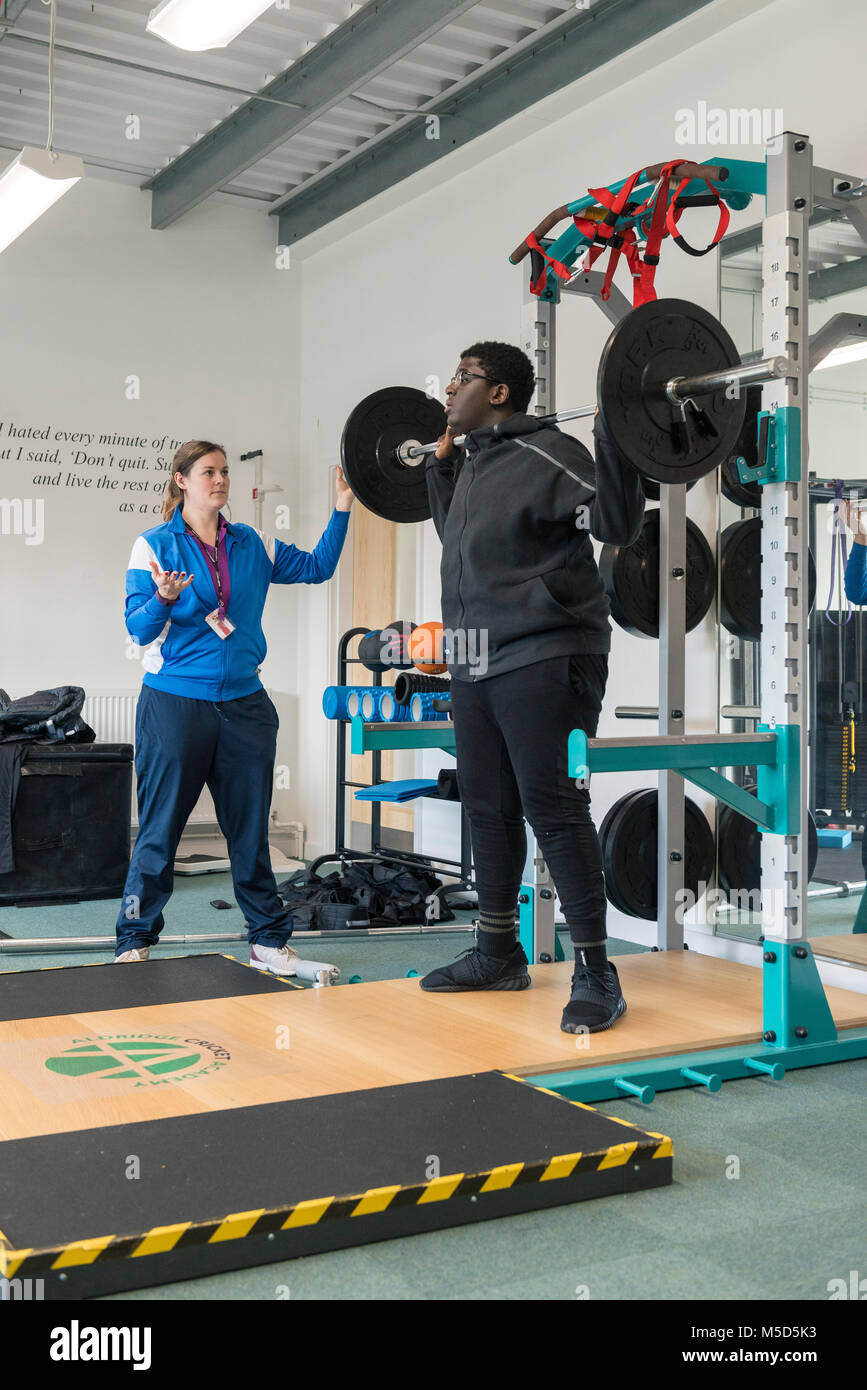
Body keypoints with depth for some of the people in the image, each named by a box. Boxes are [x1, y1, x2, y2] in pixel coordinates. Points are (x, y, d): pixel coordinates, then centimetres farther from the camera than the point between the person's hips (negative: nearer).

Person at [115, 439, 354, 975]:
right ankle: (135, 940, 14)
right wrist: (164, 598, -28)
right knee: (160, 828, 1)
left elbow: (316, 567, 14)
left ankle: (269, 938, 17)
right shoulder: (155, 545, -1)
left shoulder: (252, 545, 10)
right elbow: (140, 629, -7)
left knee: (251, 826, 8)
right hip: (175, 703, -3)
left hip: (244, 702, 4)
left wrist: (342, 508, 7)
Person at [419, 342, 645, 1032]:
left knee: (555, 814, -8)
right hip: (476, 665, 9)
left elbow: (618, 522, -17)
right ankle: (498, 954, 28)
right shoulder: (473, 464, 17)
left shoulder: (546, 455, -9)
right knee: (489, 811, 14)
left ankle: (597, 975, 1)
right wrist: (440, 464, 32)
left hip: (542, 663, -9)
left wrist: (612, 430, -22)